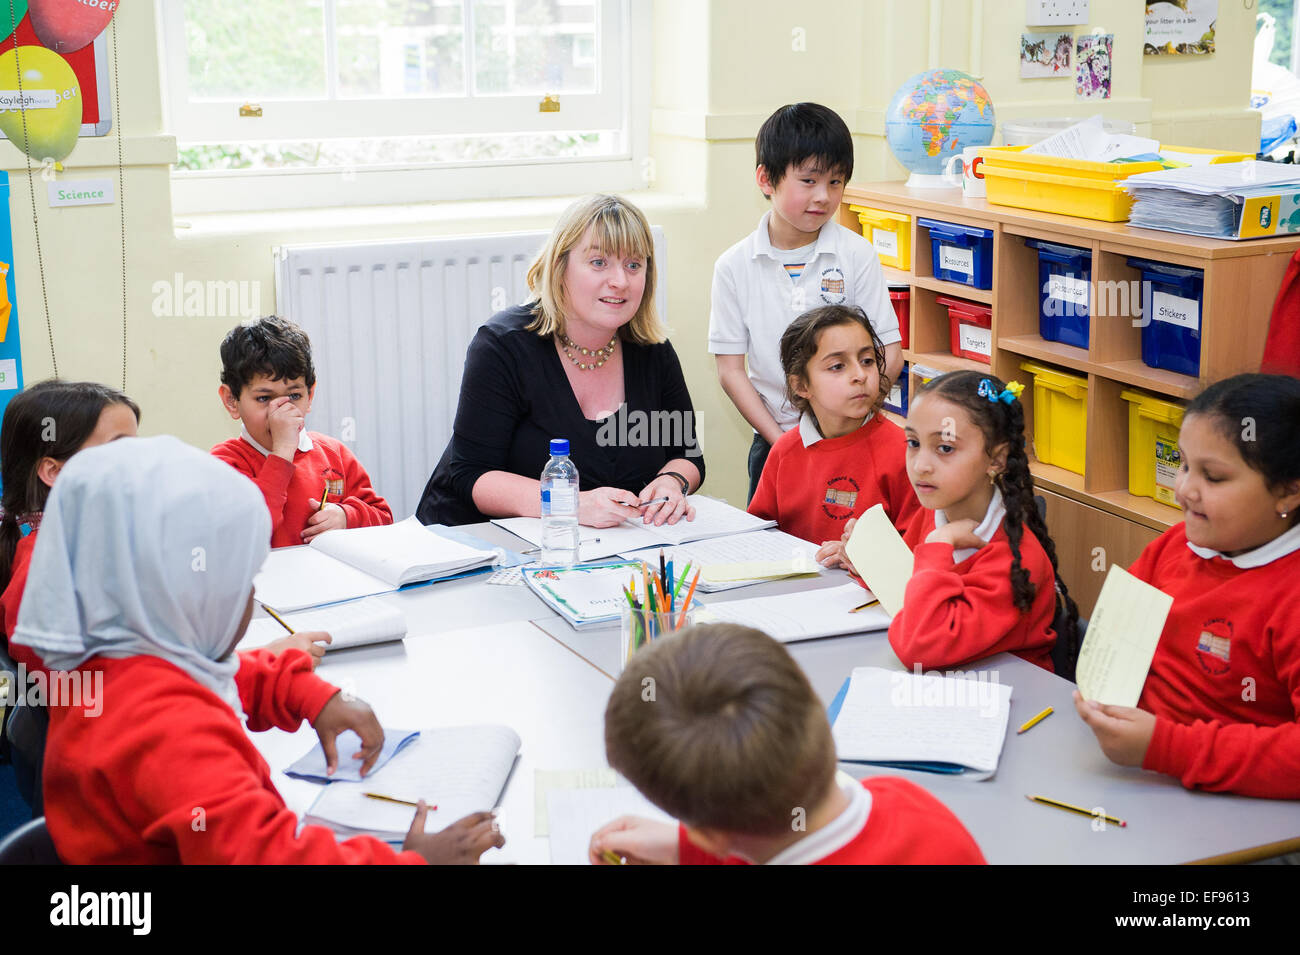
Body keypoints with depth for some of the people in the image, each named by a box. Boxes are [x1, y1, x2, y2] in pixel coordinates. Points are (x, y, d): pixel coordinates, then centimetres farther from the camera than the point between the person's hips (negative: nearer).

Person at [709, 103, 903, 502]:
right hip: (772, 440, 1)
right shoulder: (734, 267, -2)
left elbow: (890, 355, -4)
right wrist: (779, 438, -11)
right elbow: (730, 368, -2)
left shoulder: (856, 255, -3)